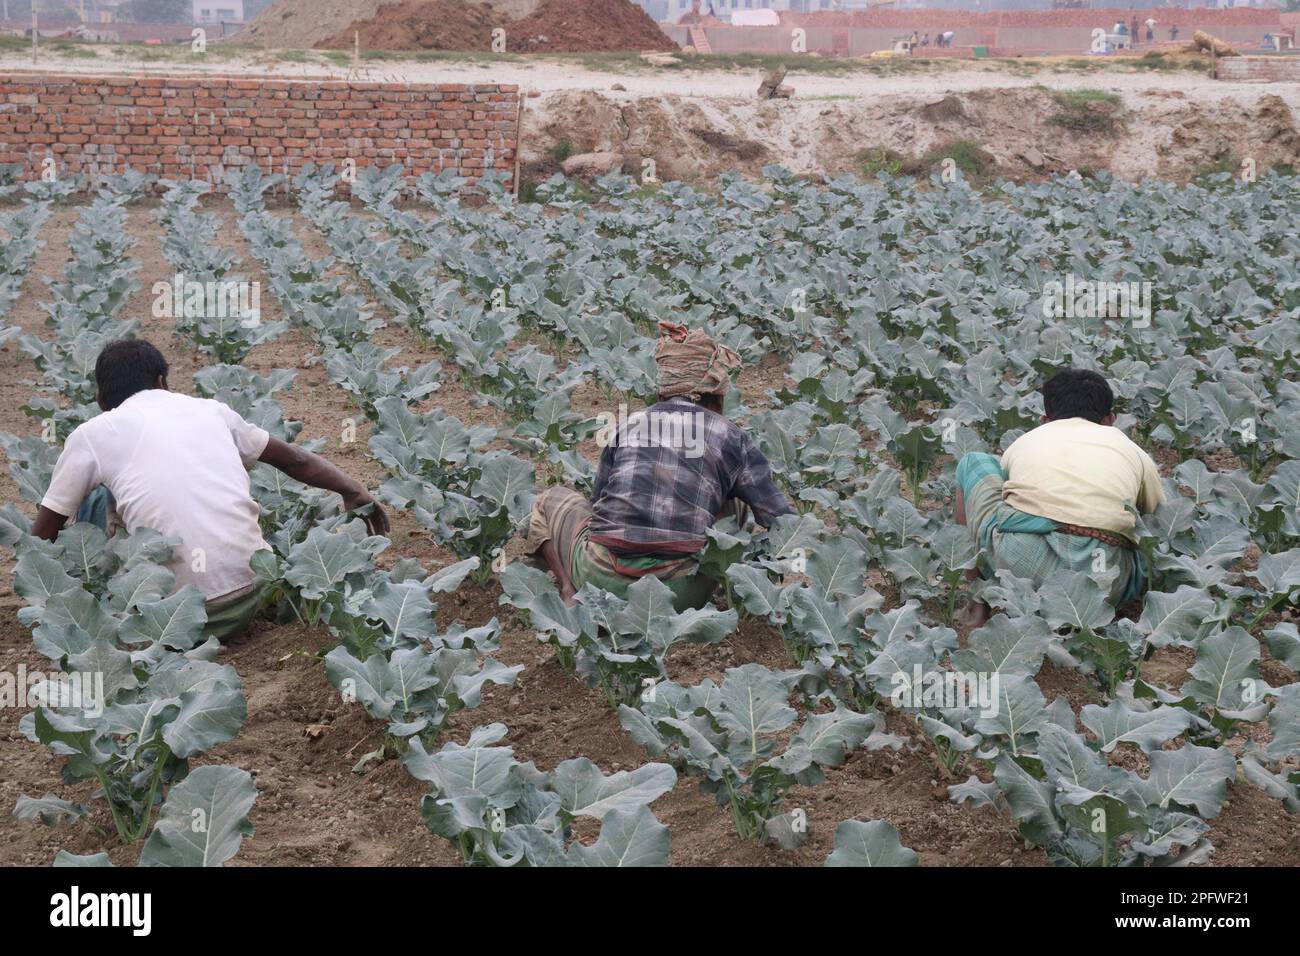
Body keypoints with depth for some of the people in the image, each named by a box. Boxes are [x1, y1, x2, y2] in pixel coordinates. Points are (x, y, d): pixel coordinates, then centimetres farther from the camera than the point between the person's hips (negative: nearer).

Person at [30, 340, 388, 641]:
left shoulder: (91, 434, 7)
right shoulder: (209, 410, 15)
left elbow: (42, 536, 12)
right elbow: (294, 460, 26)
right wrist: (353, 490, 40)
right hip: (250, 599, 3)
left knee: (95, 502, 16)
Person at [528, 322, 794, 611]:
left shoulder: (626, 426, 15)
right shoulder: (731, 437, 10)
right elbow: (783, 521, 8)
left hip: (599, 577, 1)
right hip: (678, 594, -1)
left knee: (550, 500, 30)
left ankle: (570, 589, 3)